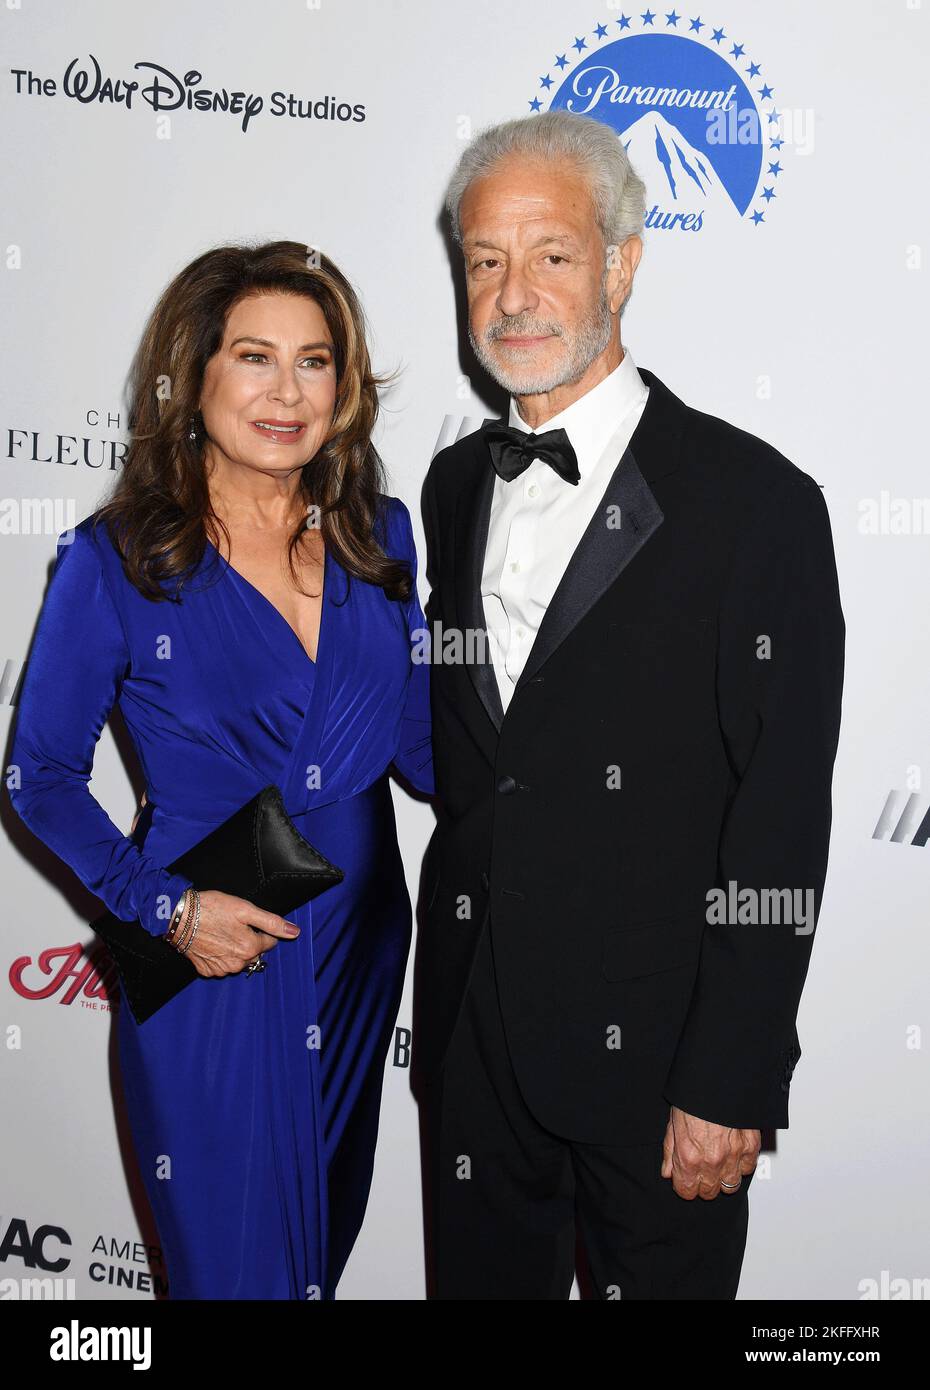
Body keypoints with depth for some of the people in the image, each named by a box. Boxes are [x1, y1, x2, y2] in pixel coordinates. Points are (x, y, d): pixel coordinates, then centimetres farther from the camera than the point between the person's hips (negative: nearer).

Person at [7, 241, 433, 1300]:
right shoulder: (115, 563, -13)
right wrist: (162, 906, -15)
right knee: (236, 1260, 12)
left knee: (328, 1234, 24)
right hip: (209, 968, -4)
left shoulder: (380, 537, -2)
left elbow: (419, 741, 4)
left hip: (360, 949, 4)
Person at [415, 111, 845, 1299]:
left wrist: (728, 1088, -15)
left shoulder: (756, 503, -13)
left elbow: (778, 832, -15)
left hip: (653, 1052, -5)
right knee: (477, 1281, 20)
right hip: (470, 1034, 6)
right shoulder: (457, 483, 7)